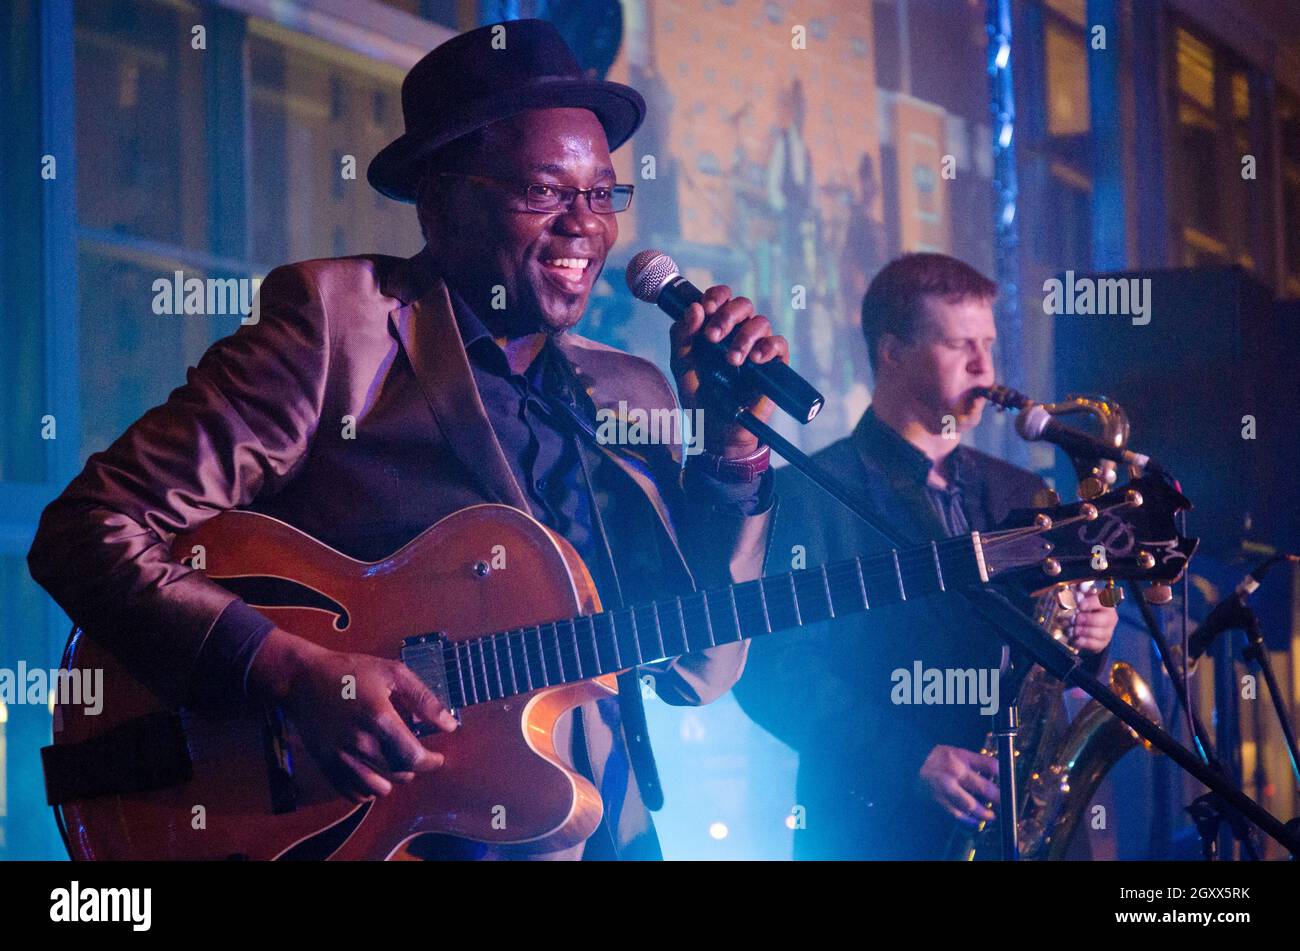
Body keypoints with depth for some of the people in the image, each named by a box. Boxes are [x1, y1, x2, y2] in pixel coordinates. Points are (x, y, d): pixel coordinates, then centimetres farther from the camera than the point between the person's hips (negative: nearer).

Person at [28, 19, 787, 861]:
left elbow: (697, 669, 15)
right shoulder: (338, 319, 0)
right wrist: (295, 671, -17)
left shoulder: (632, 392, 17)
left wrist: (734, 446, 4)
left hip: (608, 832, 6)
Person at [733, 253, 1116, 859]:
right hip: (871, 830, -5)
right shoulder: (811, 493, -2)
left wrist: (1082, 636, -3)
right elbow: (774, 671, -11)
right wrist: (911, 761, -19)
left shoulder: (1019, 496, 17)